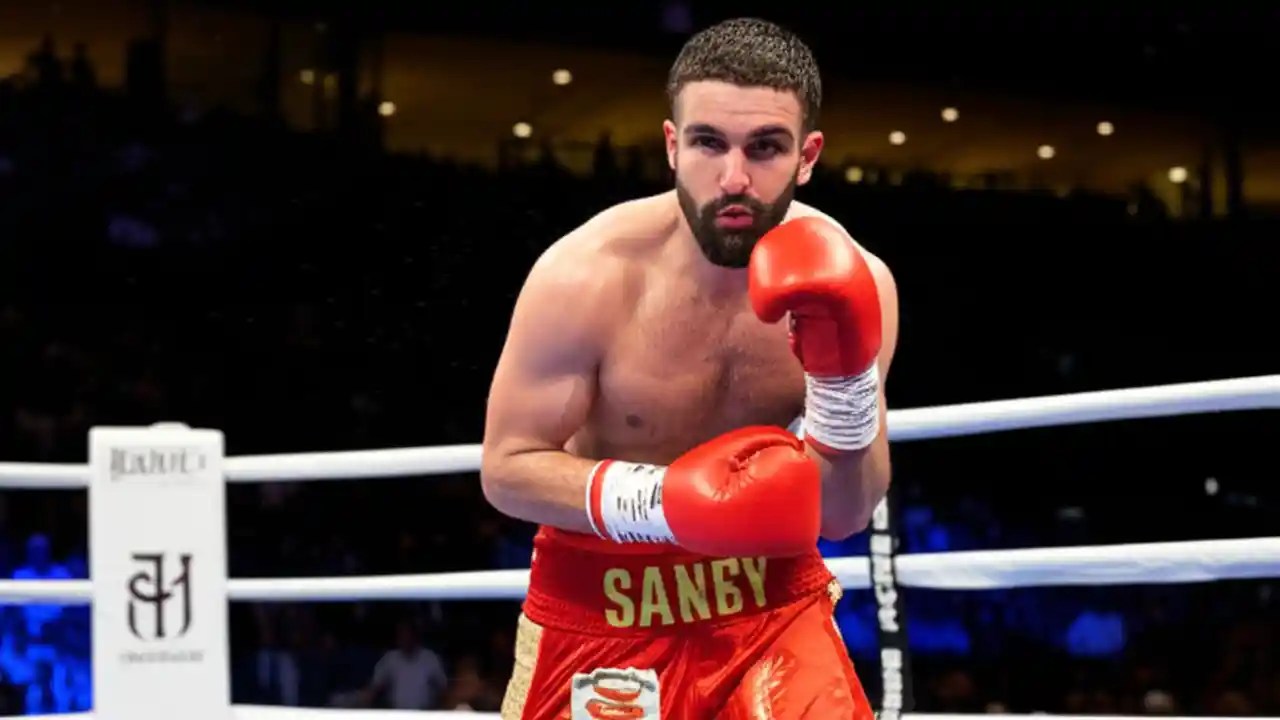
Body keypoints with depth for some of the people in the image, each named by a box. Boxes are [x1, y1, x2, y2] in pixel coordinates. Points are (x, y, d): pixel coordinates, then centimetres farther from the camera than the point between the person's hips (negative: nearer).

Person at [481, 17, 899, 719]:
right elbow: (506, 468, -13)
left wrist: (843, 371, -25)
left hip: (768, 588, 2)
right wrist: (662, 501, -27)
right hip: (600, 597, -1)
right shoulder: (586, 275, -20)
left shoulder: (851, 281, -12)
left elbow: (845, 514, -7)